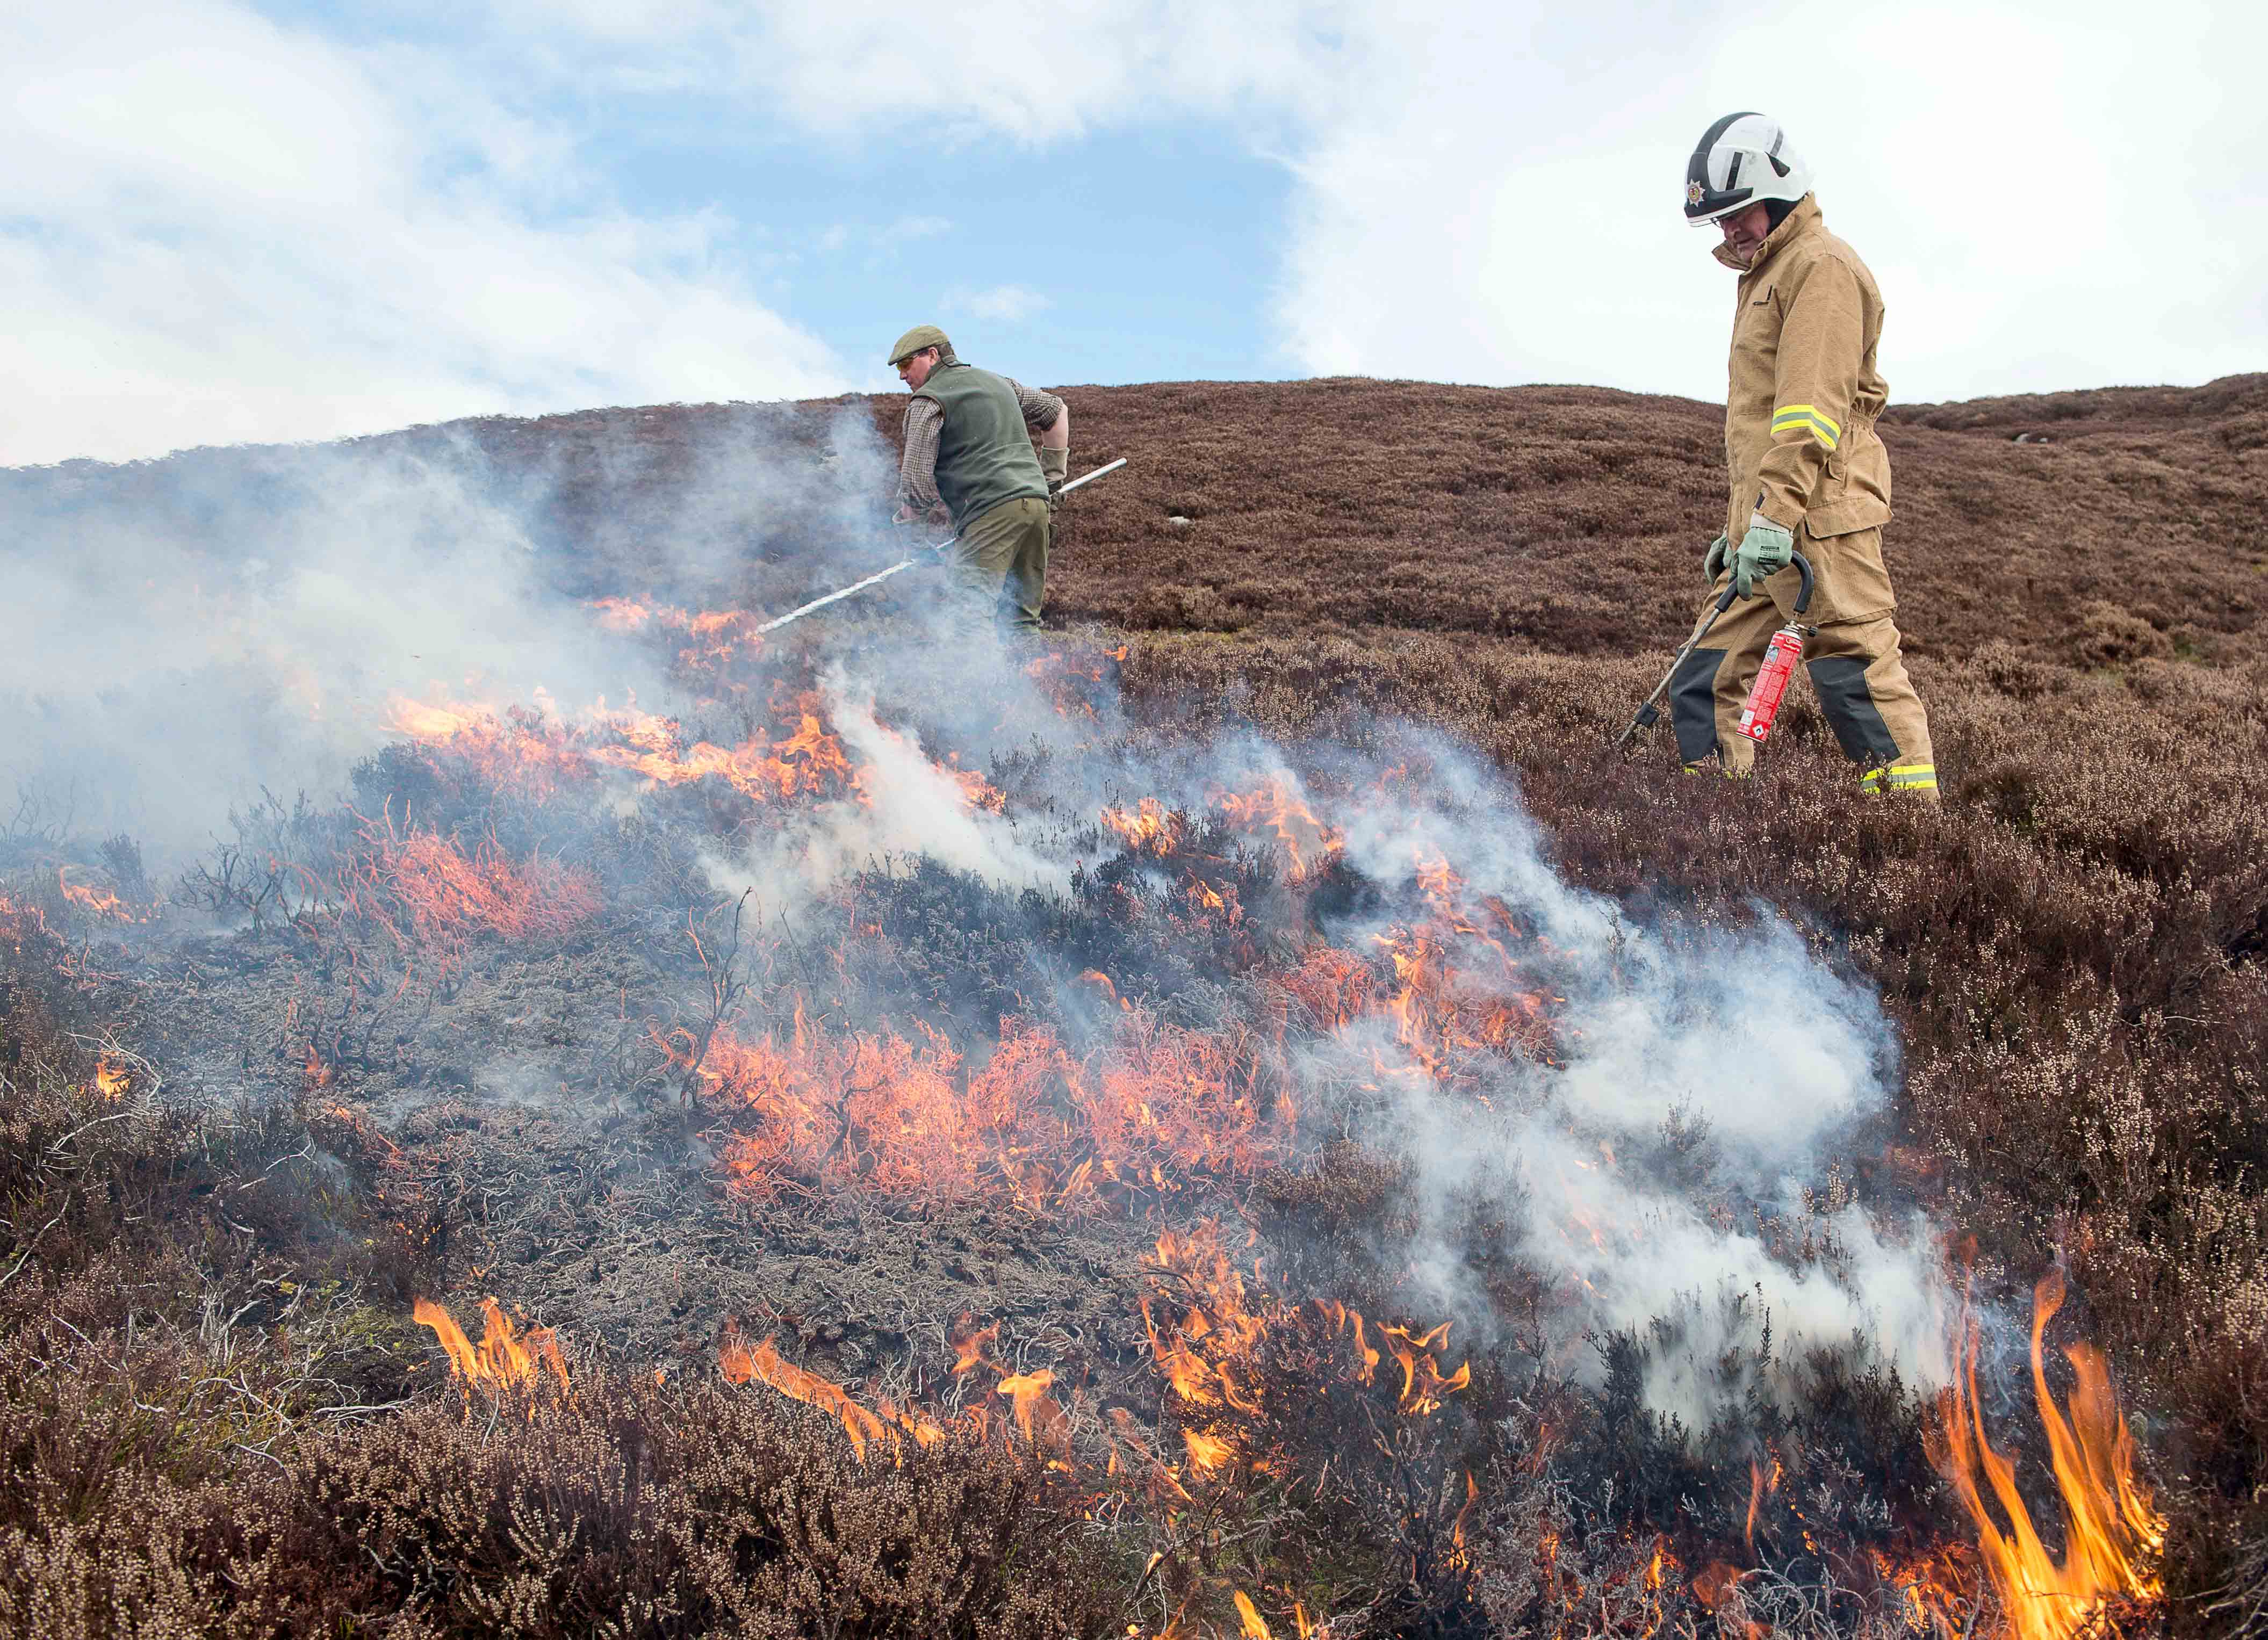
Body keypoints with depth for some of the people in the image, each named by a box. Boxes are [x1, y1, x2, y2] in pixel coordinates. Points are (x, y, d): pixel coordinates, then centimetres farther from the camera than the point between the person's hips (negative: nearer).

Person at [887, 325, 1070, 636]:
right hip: (1036, 502, 8)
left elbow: (916, 480, -6)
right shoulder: (999, 382, 25)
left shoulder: (928, 402, 2)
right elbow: (1057, 411, 36)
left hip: (991, 511, -8)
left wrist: (943, 519, 10)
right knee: (1020, 619, 11)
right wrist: (1052, 477, 35)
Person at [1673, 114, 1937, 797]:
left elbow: (1812, 406, -17)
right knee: (1710, 680, 8)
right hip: (1764, 517, 10)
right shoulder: (1765, 273, 25)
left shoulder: (1822, 266, -6)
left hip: (1819, 512, -10)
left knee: (1858, 675, -11)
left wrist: (1775, 513, -24)